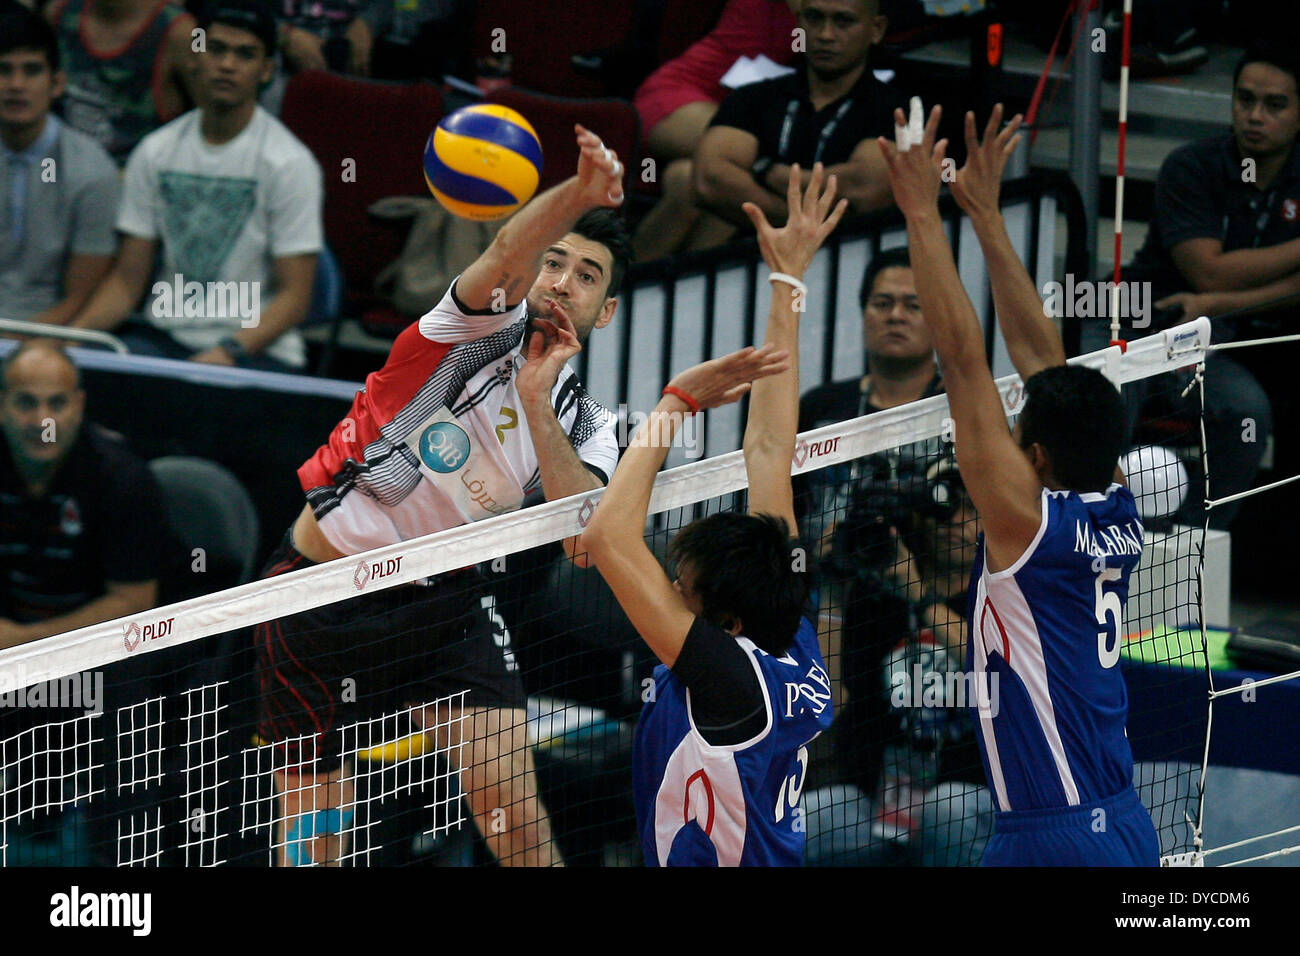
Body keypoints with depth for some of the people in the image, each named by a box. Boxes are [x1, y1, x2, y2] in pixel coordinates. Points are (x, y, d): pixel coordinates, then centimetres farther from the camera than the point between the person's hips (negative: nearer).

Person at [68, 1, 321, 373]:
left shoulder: (290, 163, -5)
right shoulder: (155, 152, 9)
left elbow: (294, 296, -8)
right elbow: (127, 280, 10)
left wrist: (227, 352, -24)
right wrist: (72, 334, -9)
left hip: (258, 346, -4)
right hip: (164, 334, 4)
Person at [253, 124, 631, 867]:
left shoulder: (584, 426, 1)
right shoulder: (487, 329, -11)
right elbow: (508, 253, -35)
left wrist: (536, 402, -24)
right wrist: (580, 192, -54)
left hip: (443, 601, 3)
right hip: (321, 588, -3)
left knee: (512, 806, -13)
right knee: (312, 842, 5)